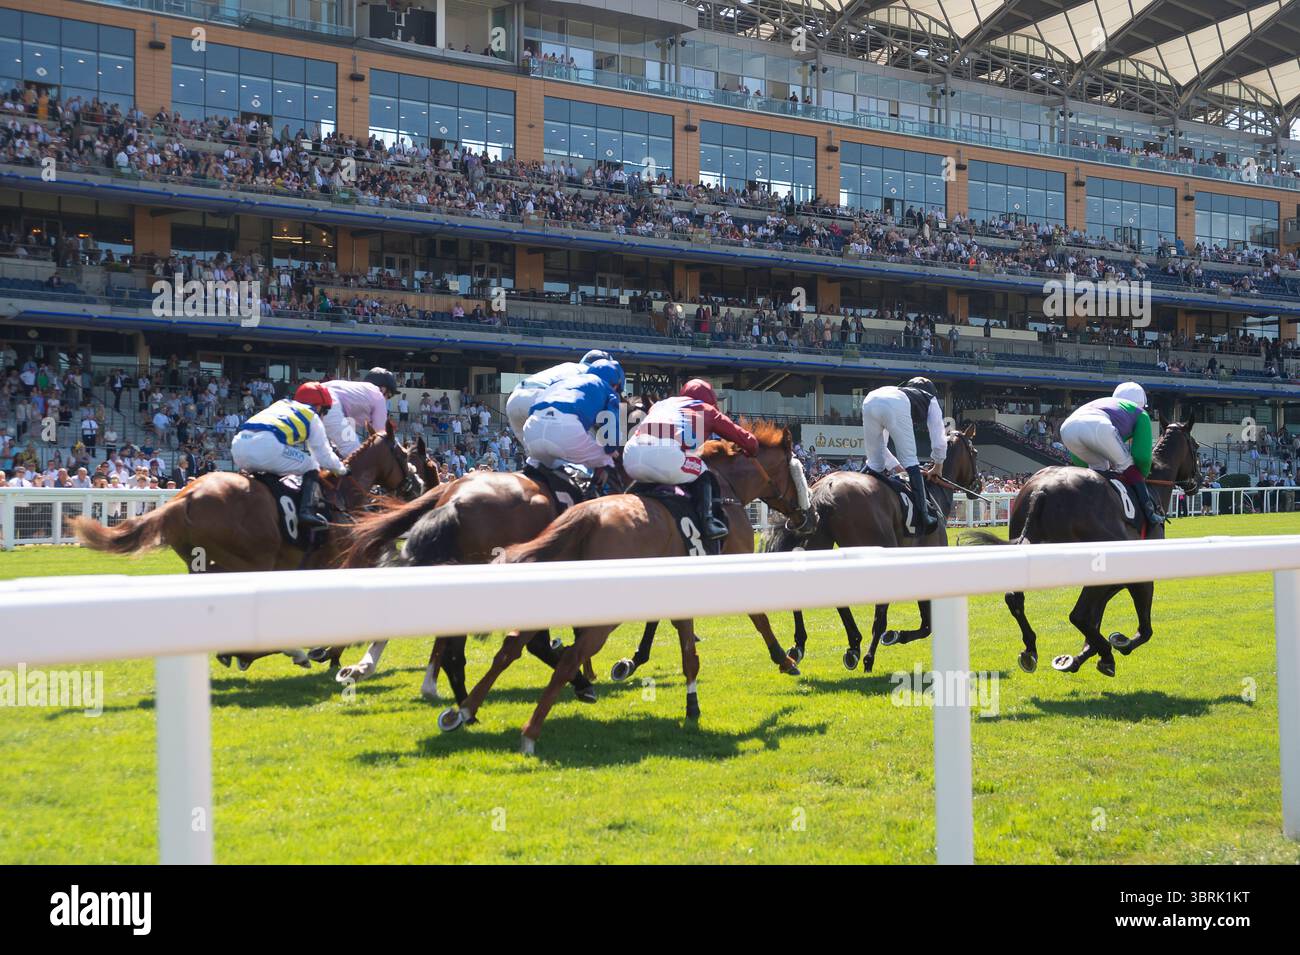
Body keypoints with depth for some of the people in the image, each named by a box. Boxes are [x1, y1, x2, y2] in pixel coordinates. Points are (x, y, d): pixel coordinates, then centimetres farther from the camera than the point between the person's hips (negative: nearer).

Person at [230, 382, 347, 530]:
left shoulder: (280, 404, 37)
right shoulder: (311, 416, 20)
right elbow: (323, 455, 22)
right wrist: (341, 469, 41)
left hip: (238, 445, 7)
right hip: (267, 444, -6)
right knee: (312, 468, 14)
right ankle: (308, 510, -4)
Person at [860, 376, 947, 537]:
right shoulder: (930, 400, 35)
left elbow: (880, 445, 43)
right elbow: (939, 442, 28)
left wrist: (897, 466, 46)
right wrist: (938, 466, 45)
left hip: (869, 400, 5)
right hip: (896, 404, -5)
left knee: (874, 464, 19)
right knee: (910, 461, 3)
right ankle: (922, 517, -4)